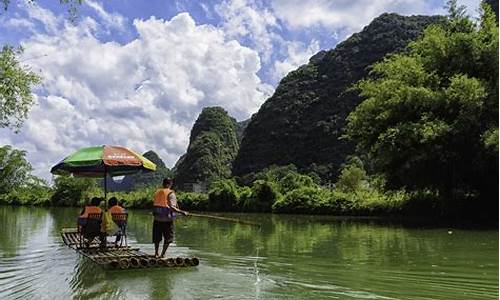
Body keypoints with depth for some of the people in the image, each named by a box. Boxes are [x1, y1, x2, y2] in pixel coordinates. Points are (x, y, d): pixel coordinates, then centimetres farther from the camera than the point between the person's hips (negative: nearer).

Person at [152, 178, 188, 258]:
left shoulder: (157, 192, 7)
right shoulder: (171, 193, -10)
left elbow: (154, 204, 10)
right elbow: (172, 207, -21)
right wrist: (182, 212, -19)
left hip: (157, 219, 5)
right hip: (167, 219, -5)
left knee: (157, 237, 18)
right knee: (168, 237, 8)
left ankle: (156, 253, 21)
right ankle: (163, 254, 6)